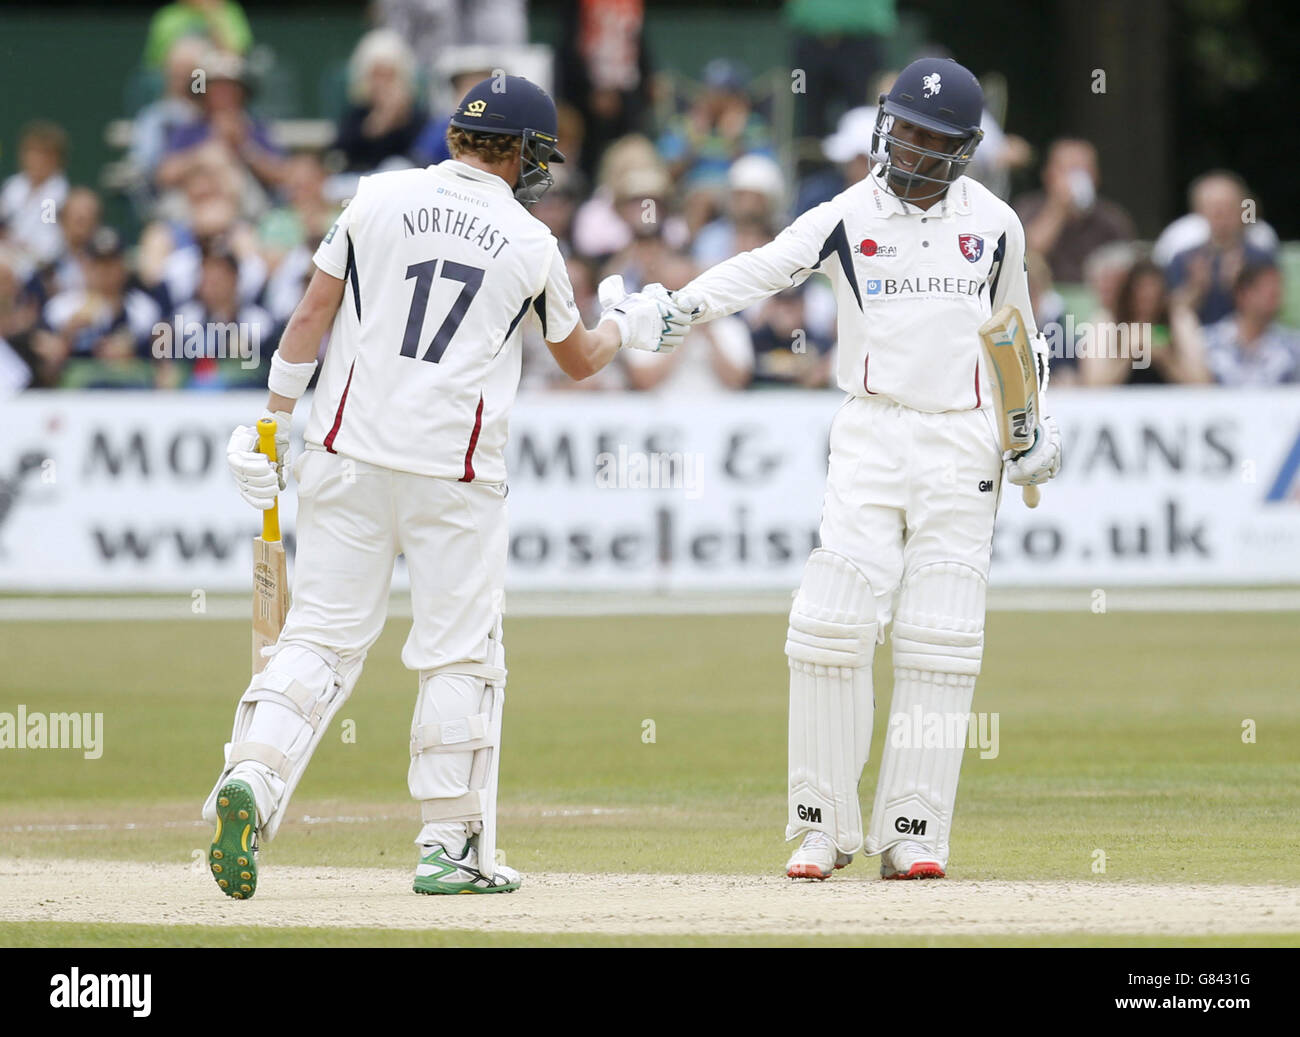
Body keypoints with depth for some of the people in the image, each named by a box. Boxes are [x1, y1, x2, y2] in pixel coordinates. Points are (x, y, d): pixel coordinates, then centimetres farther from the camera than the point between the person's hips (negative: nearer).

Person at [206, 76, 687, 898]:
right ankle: (452, 846, 9)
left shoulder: (379, 199, 3)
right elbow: (579, 360, 17)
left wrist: (277, 421, 7)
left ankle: (252, 777, -18)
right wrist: (631, 325, 37)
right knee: (459, 655, 8)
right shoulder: (532, 246, 2)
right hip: (456, 474, -2)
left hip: (349, 457, 2)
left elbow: (310, 318, 2)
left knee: (321, 637, 4)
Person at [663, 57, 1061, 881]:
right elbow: (766, 268, -17)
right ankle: (825, 827, 0)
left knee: (940, 641, -2)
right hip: (871, 435, -1)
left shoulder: (995, 225, 5)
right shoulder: (849, 217, -1)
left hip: (964, 443, 1)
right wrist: (680, 307, -35)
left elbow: (1019, 332, 18)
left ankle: (913, 834, 3)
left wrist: (1038, 424, 4)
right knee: (832, 627, -10)